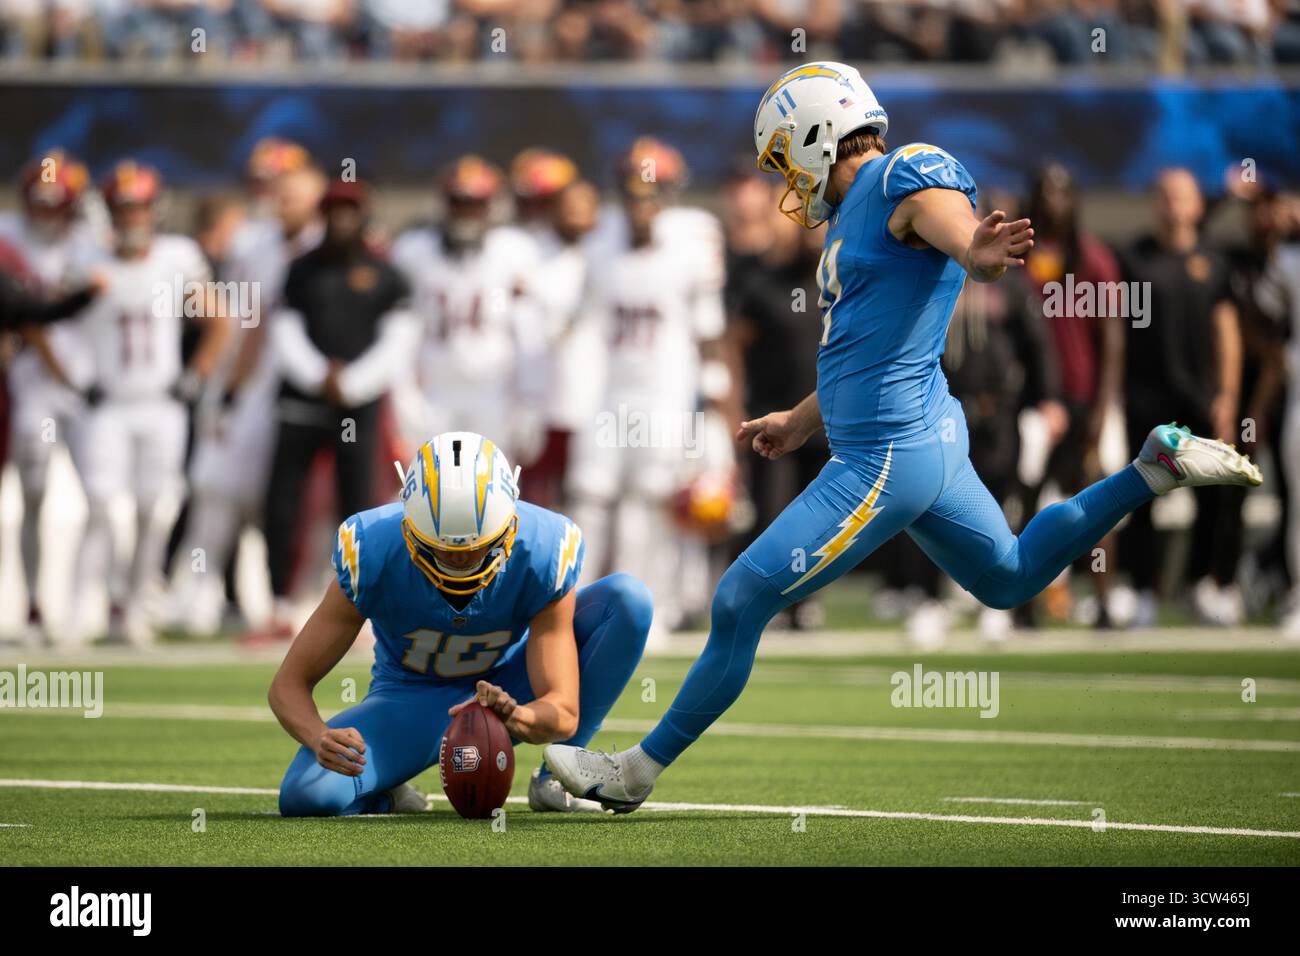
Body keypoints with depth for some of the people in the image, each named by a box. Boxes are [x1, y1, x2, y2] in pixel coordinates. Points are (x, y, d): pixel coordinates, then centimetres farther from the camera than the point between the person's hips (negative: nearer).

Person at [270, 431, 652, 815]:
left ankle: (555, 777, -12)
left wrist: (514, 716, -53)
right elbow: (289, 685, -22)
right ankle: (387, 794, 7)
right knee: (304, 795, -30)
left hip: (508, 688, 1)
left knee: (628, 599, -22)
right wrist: (321, 737, -45)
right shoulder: (373, 555, -28)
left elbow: (563, 712, -29)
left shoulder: (544, 551, -27)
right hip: (412, 701, -1)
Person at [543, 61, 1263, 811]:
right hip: (925, 440, 11)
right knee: (1011, 577, 27)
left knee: (742, 604, -6)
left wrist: (980, 254, -56)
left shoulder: (908, 178, -13)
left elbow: (974, 247, -33)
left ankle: (637, 773, 3)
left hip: (890, 459, -11)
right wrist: (803, 423, 34)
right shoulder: (856, 211, 15)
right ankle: (1159, 468, 24)